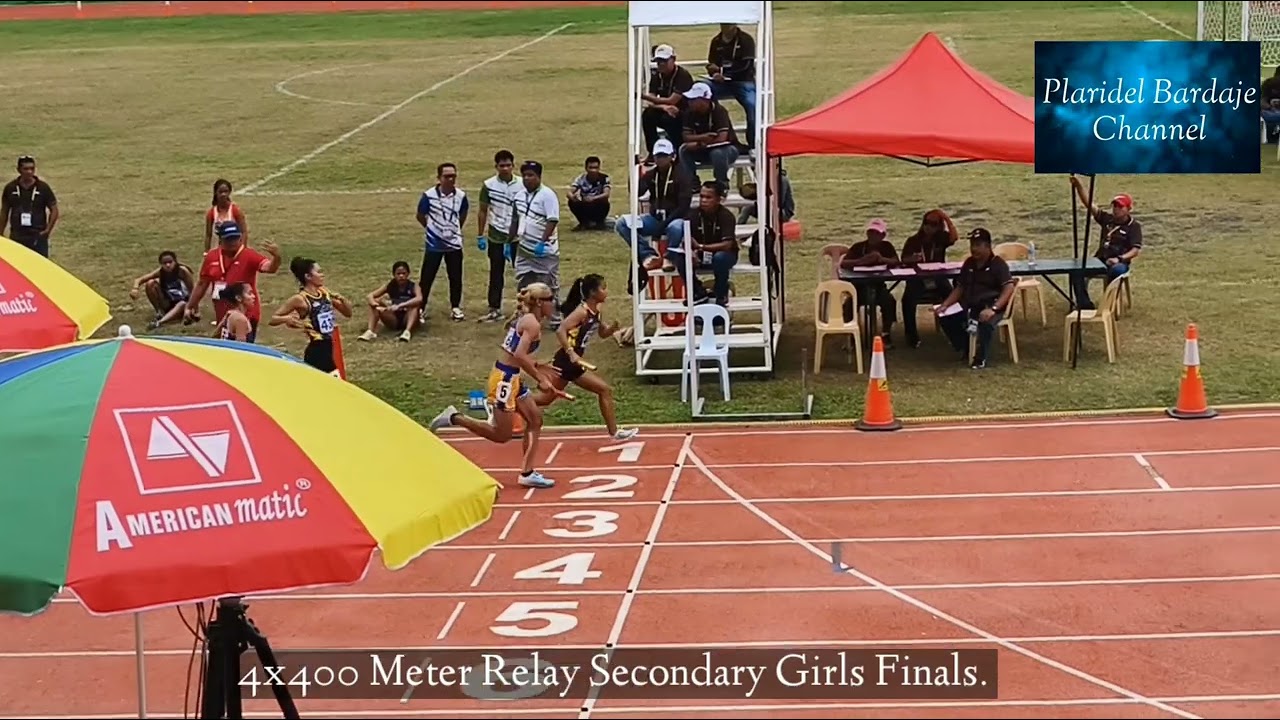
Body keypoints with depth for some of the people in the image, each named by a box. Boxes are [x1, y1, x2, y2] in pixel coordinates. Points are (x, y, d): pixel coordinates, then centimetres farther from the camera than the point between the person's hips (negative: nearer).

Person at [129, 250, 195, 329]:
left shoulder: (182, 270, -21)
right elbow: (139, 280, -12)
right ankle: (160, 313, -11)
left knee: (182, 305, -40)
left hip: (183, 302, -3)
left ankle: (159, 322, -58)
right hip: (168, 304, 3)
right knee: (150, 283, -16)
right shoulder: (160, 272, -11)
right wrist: (135, 289, -34)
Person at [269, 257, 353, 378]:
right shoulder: (300, 299, -11)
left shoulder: (325, 292, 6)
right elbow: (273, 319, -6)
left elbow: (348, 313, 16)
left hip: (332, 348, 7)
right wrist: (287, 319, -26)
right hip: (316, 351, -7)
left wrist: (342, 300, -4)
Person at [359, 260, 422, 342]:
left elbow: (419, 299, -32)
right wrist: (375, 304, -28)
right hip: (394, 321, 3)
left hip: (408, 320, -3)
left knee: (415, 304, -31)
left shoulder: (413, 286, -10)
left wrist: (399, 306, -42)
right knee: (373, 304, -13)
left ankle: (408, 331, -45)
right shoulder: (390, 286, 0)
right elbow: (371, 295, -4)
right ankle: (371, 331, -28)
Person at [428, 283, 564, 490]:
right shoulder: (532, 324, -15)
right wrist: (539, 379, -19)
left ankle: (527, 473, 13)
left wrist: (539, 367, 20)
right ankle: (454, 418, 3)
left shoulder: (524, 319, 13)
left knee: (535, 419, 11)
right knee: (502, 435, -2)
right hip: (505, 378, -10)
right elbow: (520, 355, -26)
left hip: (511, 377, 10)